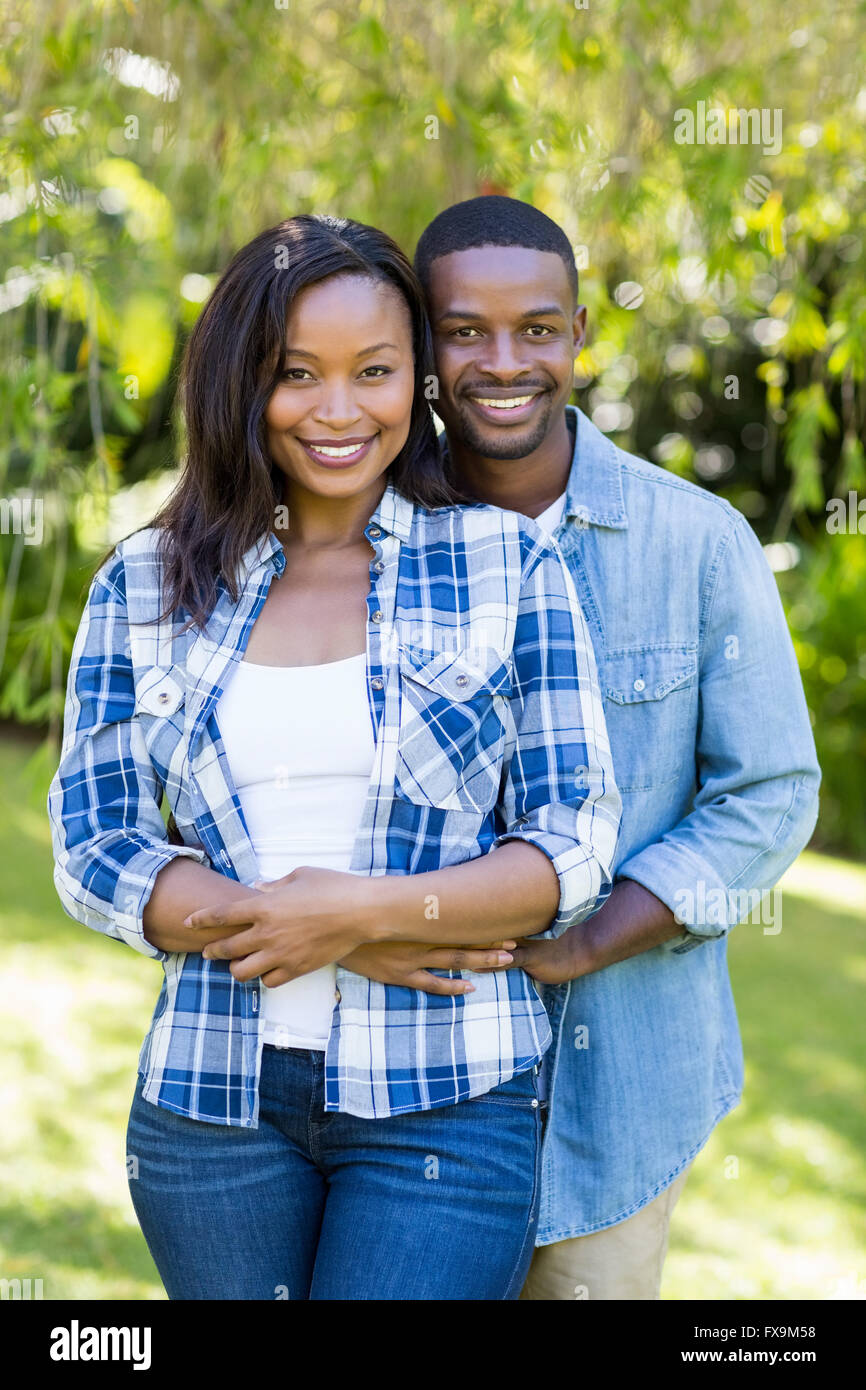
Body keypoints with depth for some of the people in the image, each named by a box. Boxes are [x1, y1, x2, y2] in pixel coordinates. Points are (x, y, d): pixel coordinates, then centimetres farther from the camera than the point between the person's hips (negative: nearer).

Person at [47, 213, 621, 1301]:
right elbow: (90, 852, 0)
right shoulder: (143, 588, 5)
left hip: (444, 1100, -2)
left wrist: (359, 911, -17)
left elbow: (575, 846, -2)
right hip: (211, 1099, 2)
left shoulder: (506, 565, 0)